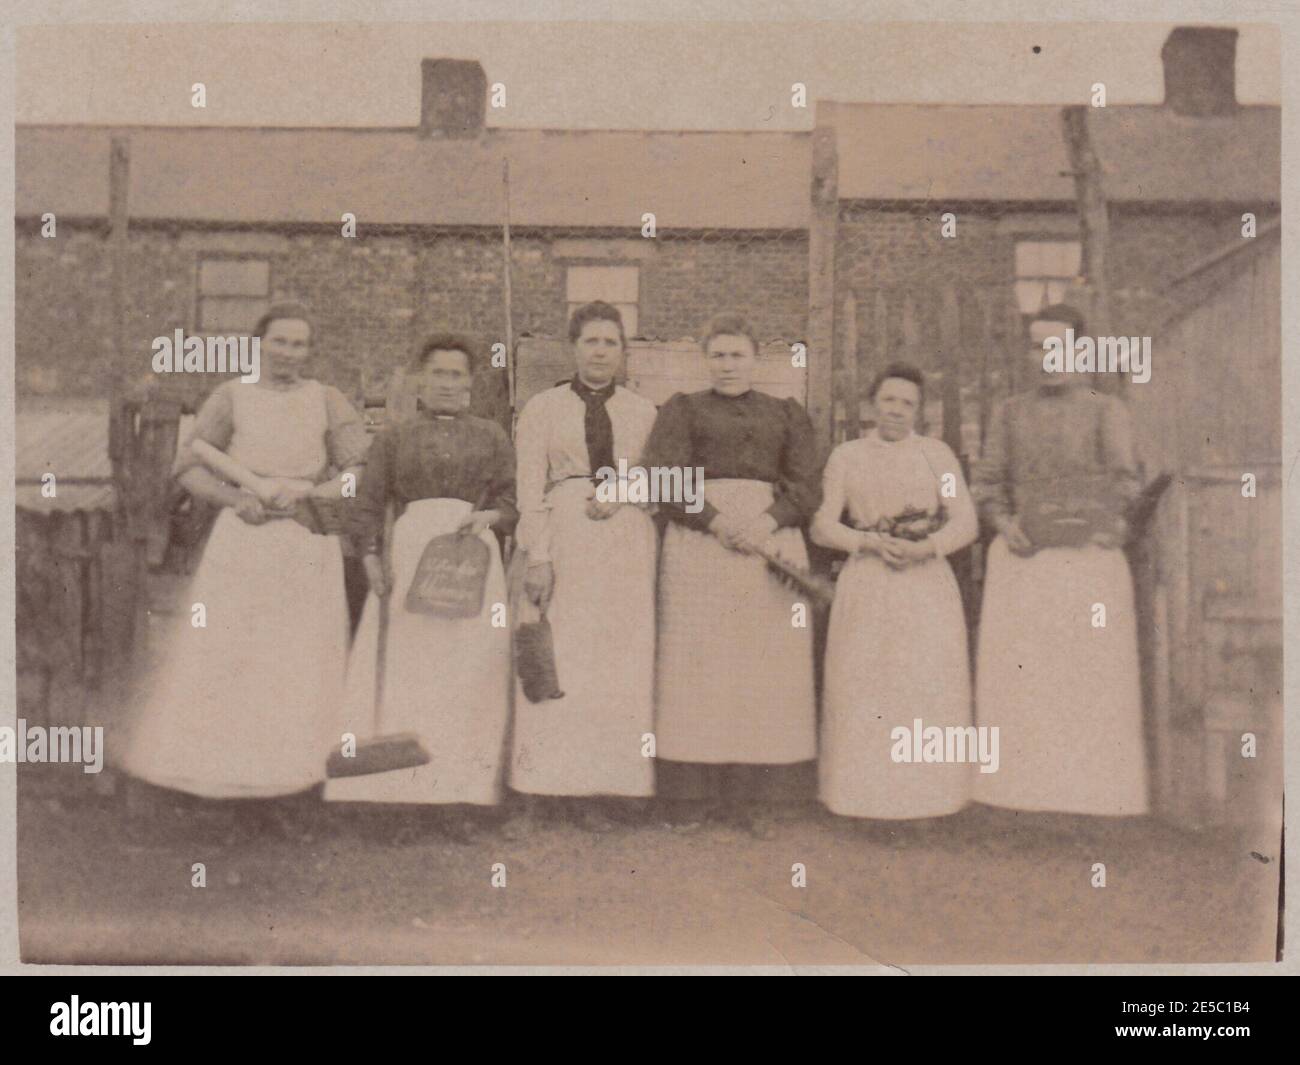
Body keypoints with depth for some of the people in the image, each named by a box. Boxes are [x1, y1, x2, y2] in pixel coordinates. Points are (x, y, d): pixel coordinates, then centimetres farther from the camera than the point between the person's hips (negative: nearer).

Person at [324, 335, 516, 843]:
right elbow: (369, 504, 7)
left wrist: (488, 516, -10)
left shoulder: (490, 436, 15)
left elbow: (513, 499, 10)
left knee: (469, 673, -3)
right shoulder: (394, 437, 13)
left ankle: (458, 799, 3)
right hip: (409, 554, 0)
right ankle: (406, 799, 2)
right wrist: (372, 558, -7)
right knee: (405, 673, -4)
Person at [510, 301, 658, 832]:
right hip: (563, 541, -2)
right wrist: (538, 557, -10)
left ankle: (600, 791, 6)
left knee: (618, 666, 0)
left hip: (627, 545, 2)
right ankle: (539, 792, 0)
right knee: (556, 663, -5)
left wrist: (619, 492, -9)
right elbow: (530, 488, 2)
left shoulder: (644, 412, 15)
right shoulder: (542, 408, 9)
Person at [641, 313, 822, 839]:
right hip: (698, 545, -2)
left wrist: (768, 521, -11)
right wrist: (717, 521, -13)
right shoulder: (683, 410, 14)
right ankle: (692, 797, 2)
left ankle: (751, 797, 5)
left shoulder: (787, 414, 18)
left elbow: (807, 488, 7)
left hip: (773, 541, 2)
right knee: (699, 662, -5)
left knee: (767, 666, -2)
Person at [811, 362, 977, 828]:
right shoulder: (846, 456, 9)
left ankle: (927, 793, 10)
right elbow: (823, 526, 3)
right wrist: (873, 543, -12)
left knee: (928, 687, -1)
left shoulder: (938, 454, 10)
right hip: (865, 589, 0)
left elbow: (966, 522, 3)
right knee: (862, 689, -2)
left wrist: (924, 548, -15)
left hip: (927, 585, 0)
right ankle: (864, 791, 10)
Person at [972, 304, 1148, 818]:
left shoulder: (1106, 411, 5)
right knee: (1016, 676, 0)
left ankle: (1092, 790, 8)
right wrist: (1005, 524, -7)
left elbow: (1123, 483, -2)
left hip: (1087, 564, -2)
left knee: (1091, 676, -1)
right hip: (1019, 564, 2)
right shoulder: (1010, 413, 12)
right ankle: (1020, 783, 7)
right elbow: (987, 483, 11)